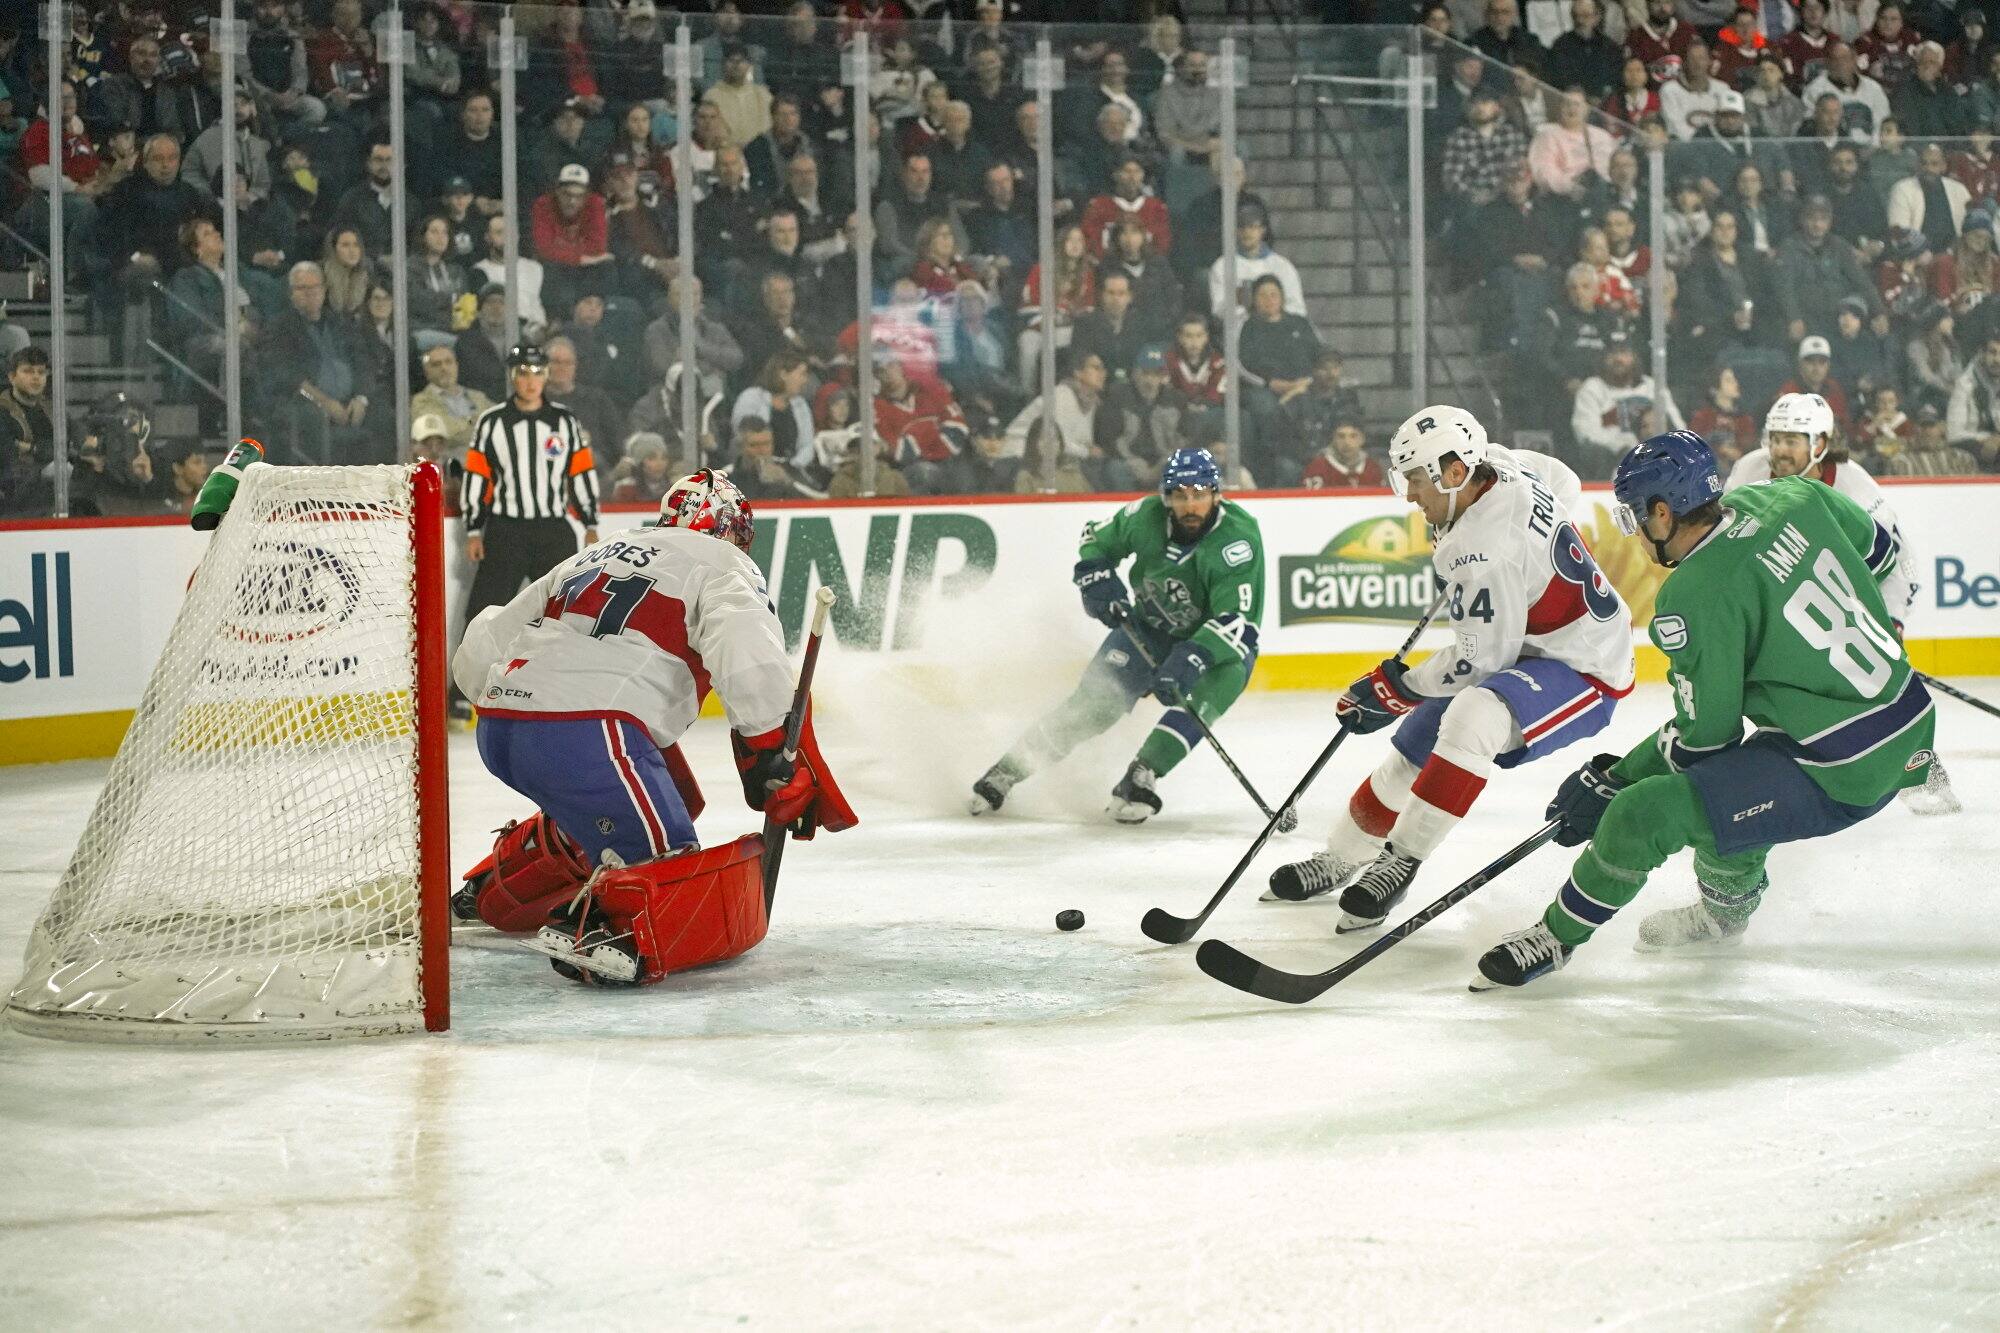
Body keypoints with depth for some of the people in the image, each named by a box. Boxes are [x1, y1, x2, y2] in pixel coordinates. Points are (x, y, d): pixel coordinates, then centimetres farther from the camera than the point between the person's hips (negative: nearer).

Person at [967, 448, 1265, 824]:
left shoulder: (1238, 538, -30)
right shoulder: (1147, 517, -16)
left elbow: (1235, 621, -38)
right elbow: (1097, 540, 5)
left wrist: (1190, 661, -50)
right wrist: (1096, 579, -14)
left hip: (1217, 641, -3)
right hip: (1150, 628, 3)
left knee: (1198, 701, -32)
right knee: (1096, 700, -11)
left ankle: (1139, 782, -25)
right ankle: (1005, 771, -4)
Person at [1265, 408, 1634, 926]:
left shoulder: (1486, 552, -31)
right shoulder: (1503, 467, -6)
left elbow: (1481, 660, -25)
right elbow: (1565, 485, 16)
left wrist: (1398, 688, -11)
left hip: (1582, 670, -11)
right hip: (1527, 646, 11)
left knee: (1470, 718, -38)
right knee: (1414, 746, 15)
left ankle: (1399, 861, -27)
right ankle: (1342, 860, 34)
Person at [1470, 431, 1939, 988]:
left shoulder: (1693, 596, -18)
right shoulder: (1790, 497, 1)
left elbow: (1703, 736, -12)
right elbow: (1879, 551, 20)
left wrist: (1610, 783, 0)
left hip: (1840, 778, -9)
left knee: (1642, 813, -11)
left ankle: (1557, 935, 9)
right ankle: (1726, 905, 51)